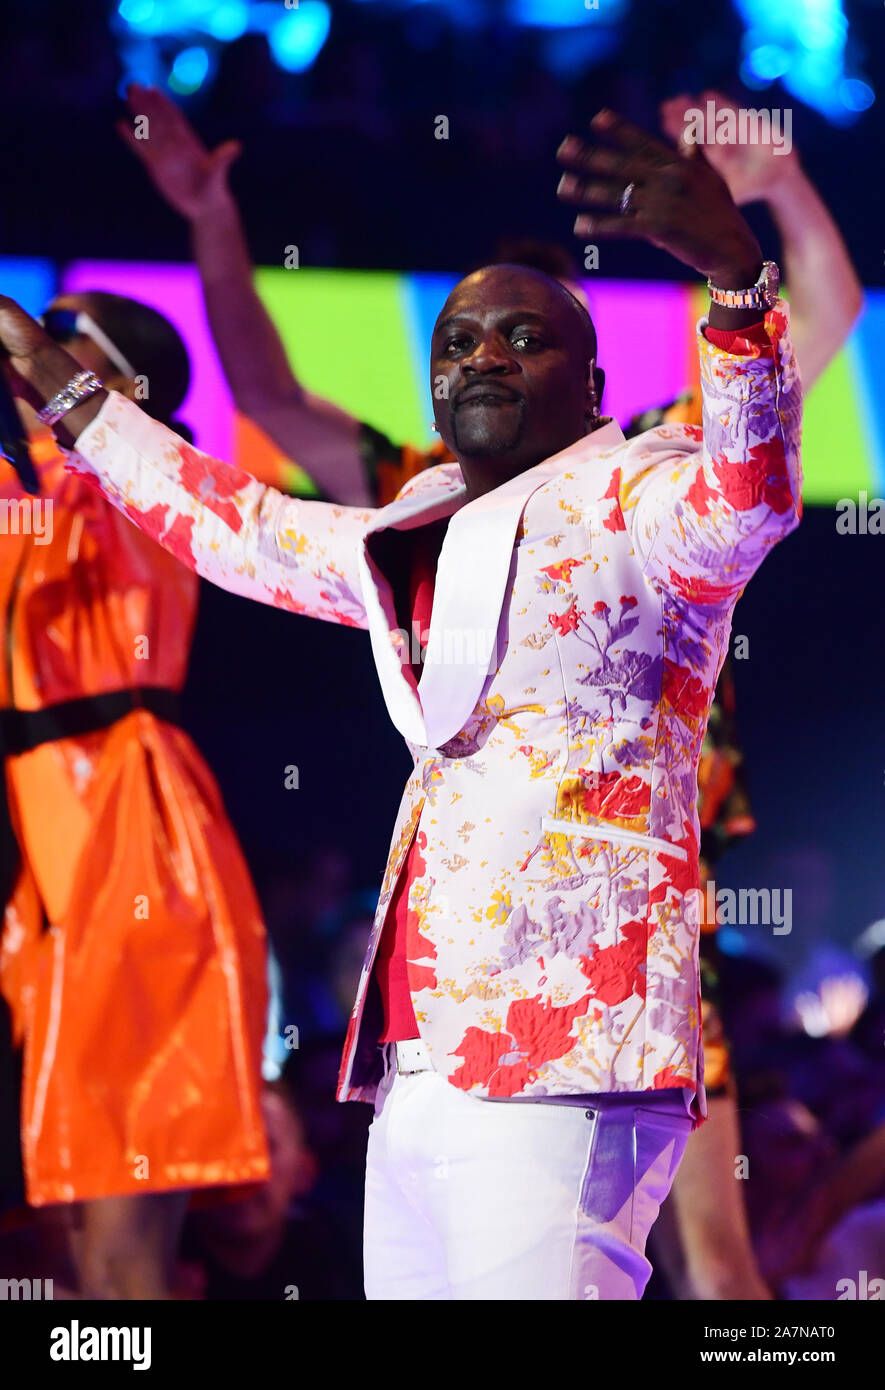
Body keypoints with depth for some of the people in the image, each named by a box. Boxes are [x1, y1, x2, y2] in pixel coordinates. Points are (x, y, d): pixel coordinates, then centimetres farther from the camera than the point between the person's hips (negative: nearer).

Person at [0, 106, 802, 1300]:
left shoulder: (629, 502, -1)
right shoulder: (421, 539, 23)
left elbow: (748, 501, -24)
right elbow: (239, 528, 39)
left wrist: (738, 273, -41)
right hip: (419, 1068, 8)